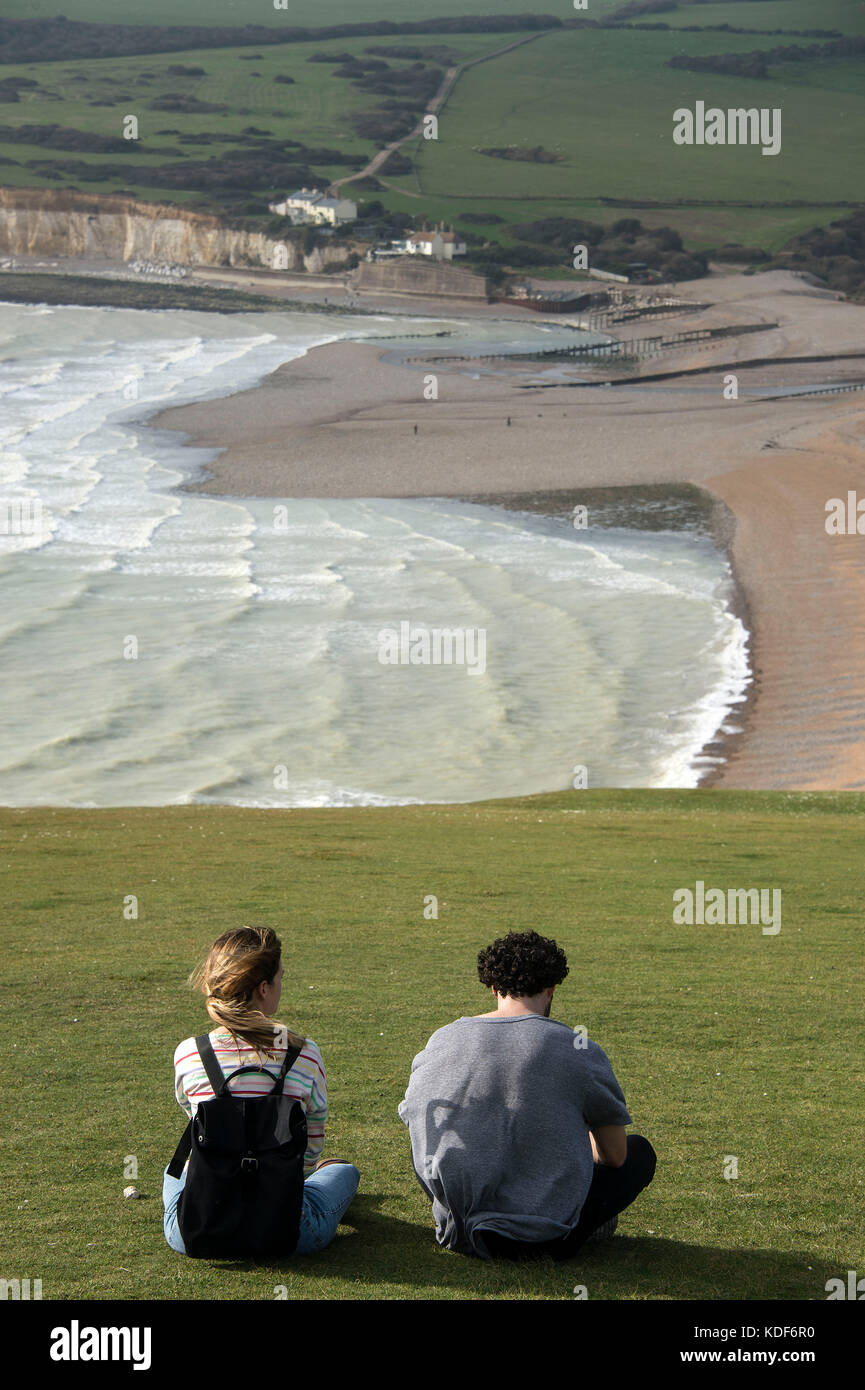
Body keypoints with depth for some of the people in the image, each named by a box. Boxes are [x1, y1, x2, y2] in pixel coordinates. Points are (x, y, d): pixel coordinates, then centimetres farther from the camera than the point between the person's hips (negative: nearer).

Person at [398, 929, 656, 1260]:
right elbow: (614, 1156, 1)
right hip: (540, 1230, -4)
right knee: (639, 1151, 18)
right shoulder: (579, 1050, -10)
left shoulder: (441, 1040, 0)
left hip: (457, 1224, 4)